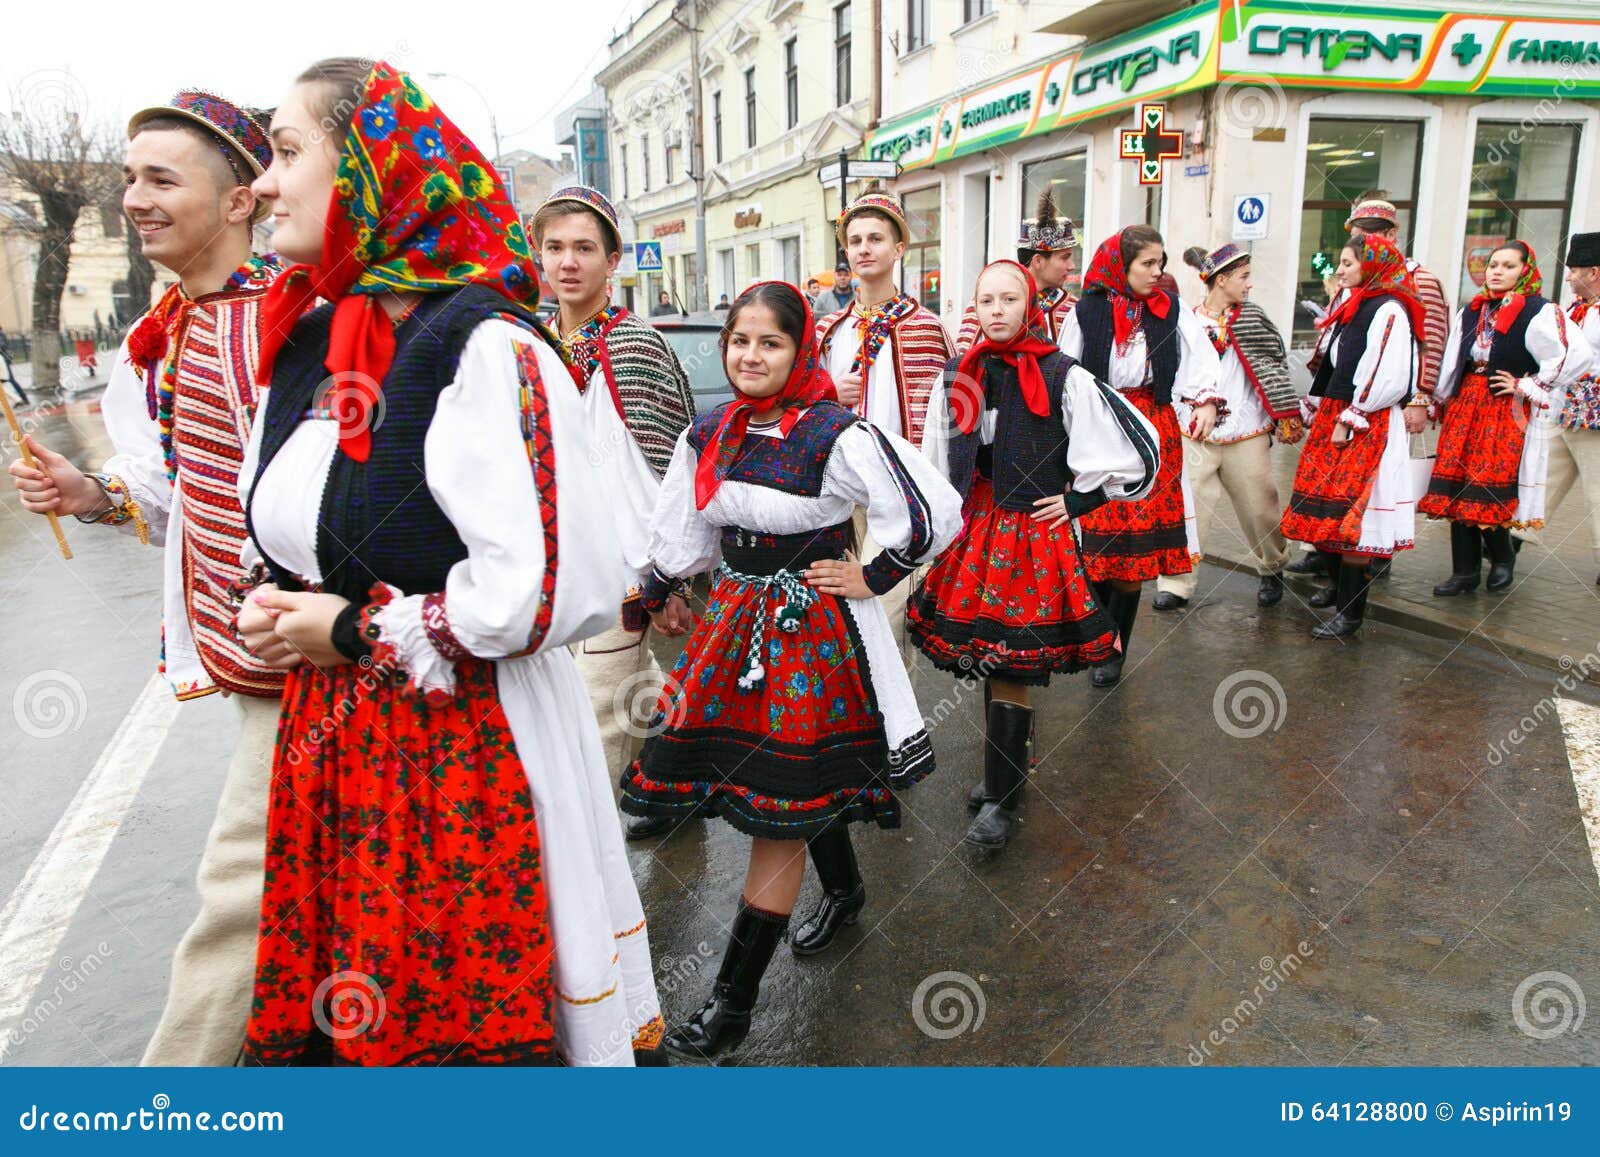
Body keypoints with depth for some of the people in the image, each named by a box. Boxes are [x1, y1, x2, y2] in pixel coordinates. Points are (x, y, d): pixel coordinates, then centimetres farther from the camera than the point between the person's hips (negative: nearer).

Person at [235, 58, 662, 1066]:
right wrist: (280, 607, 4)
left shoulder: (487, 351, -18)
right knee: (347, 1009, 18)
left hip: (473, 749, -7)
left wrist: (357, 634, -13)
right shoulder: (305, 342, 8)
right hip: (330, 744, 8)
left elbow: (547, 590, -25)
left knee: (478, 1006, 9)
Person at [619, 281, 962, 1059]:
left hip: (811, 630, -6)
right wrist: (648, 600, 16)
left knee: (780, 811, 0)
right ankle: (845, 890, 50)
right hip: (734, 623, 6)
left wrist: (872, 580, -11)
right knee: (803, 790, 19)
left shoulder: (838, 437, -17)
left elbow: (937, 510, -17)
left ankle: (733, 1002, 12)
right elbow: (680, 535, 14)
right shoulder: (708, 435, 3)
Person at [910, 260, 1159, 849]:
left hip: (1035, 536, -4)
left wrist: (1079, 499, -2)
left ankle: (1000, 799, 8)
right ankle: (1008, 763, 33)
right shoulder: (957, 377, 5)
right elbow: (934, 464, 14)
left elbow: (1137, 445, -3)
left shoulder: (1064, 378, -8)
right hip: (973, 534, 5)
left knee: (1010, 669, -4)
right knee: (986, 661, 12)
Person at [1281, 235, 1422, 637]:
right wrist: (1316, 411, 17)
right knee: (1330, 512, 13)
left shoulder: (1388, 311, -13)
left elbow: (1387, 379, -20)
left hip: (1366, 428, -9)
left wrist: (1349, 420, -17)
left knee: (1350, 516, -8)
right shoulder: (1350, 307, 16)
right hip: (1335, 419, 9)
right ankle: (1340, 585, 30)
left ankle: (1350, 611, -2)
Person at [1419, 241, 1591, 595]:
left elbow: (1577, 355, -13)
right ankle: (1465, 571, 9)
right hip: (1465, 407, 6)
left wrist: (1526, 387, -11)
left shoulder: (1540, 313, -5)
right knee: (1458, 489, 2)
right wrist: (1439, 402, 18)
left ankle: (1503, 557, 17)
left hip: (1509, 413, -5)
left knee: (1490, 492, -9)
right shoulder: (1470, 312, 13)